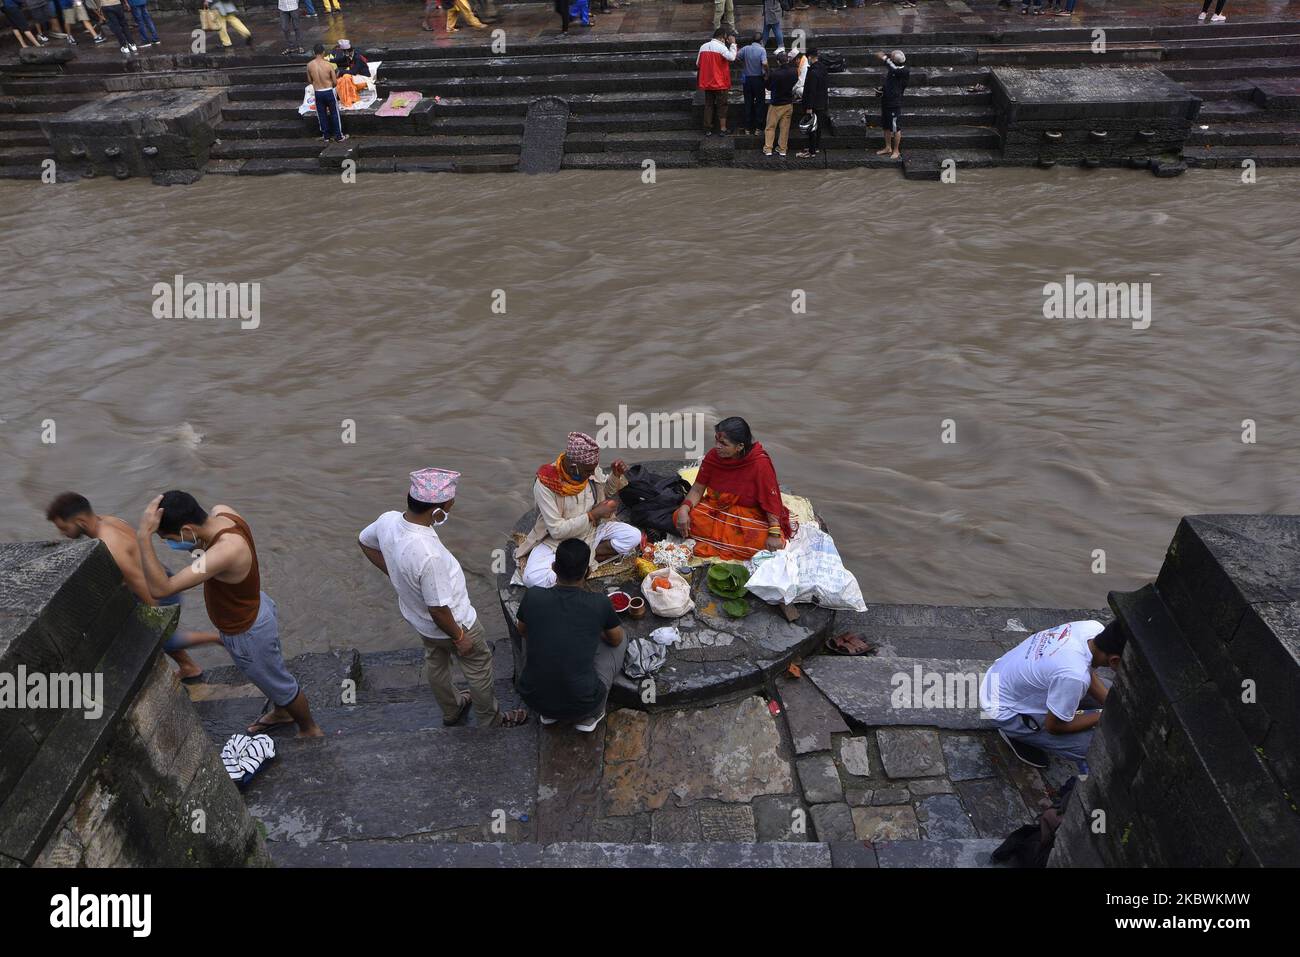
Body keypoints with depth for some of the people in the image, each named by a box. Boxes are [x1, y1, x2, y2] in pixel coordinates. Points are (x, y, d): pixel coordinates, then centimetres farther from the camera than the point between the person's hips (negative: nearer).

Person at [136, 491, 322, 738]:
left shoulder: (227, 551, -44)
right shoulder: (222, 511, -17)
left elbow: (160, 589, -47)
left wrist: (144, 535, -47)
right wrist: (200, 545, -8)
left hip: (246, 633, -8)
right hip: (254, 609, 8)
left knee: (279, 682, 19)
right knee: (270, 673, 33)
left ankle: (310, 729, 44)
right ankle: (281, 712, 60)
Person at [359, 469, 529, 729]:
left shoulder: (388, 520, -22)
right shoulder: (428, 555, -44)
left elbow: (364, 541, 2)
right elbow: (438, 609, -32)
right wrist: (459, 637, -15)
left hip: (416, 615, 7)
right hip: (451, 622, -7)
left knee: (435, 662, 31)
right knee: (479, 667, 20)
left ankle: (451, 710, 57)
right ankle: (491, 721, 44)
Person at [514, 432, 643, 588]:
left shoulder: (591, 468, -9)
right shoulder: (545, 483, -24)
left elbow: (605, 492, 12)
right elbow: (557, 530, -23)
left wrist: (616, 476, -9)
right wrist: (593, 514, -24)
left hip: (591, 531, 4)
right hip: (557, 540, -4)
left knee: (634, 536, -18)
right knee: (534, 578, -31)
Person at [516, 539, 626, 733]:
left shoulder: (532, 597, -7)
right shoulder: (600, 603, -11)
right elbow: (615, 639, 10)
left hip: (533, 700, 2)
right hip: (582, 705, -2)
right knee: (619, 644, 19)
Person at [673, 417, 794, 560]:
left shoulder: (761, 463, -22)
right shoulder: (713, 456, -9)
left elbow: (771, 501, -18)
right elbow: (697, 489, -2)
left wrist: (774, 534, -24)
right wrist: (684, 509, -20)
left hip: (748, 514, -3)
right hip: (716, 507, 4)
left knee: (759, 540, -35)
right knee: (679, 518, -21)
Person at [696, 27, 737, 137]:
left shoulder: (703, 47, 6)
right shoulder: (721, 47, -13)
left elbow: (698, 64, 11)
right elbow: (731, 57, -28)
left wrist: (698, 80, 21)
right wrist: (733, 44, -17)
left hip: (707, 83, 5)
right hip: (720, 83, -5)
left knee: (708, 105, 11)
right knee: (722, 105, 5)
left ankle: (707, 129, 10)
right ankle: (723, 129, 6)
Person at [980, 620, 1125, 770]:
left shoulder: (1094, 628, -18)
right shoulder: (1073, 675, -40)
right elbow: (1054, 726, -20)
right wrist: (1103, 716, -12)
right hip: (1004, 708, -8)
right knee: (1087, 744, -16)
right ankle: (1015, 733, 5)